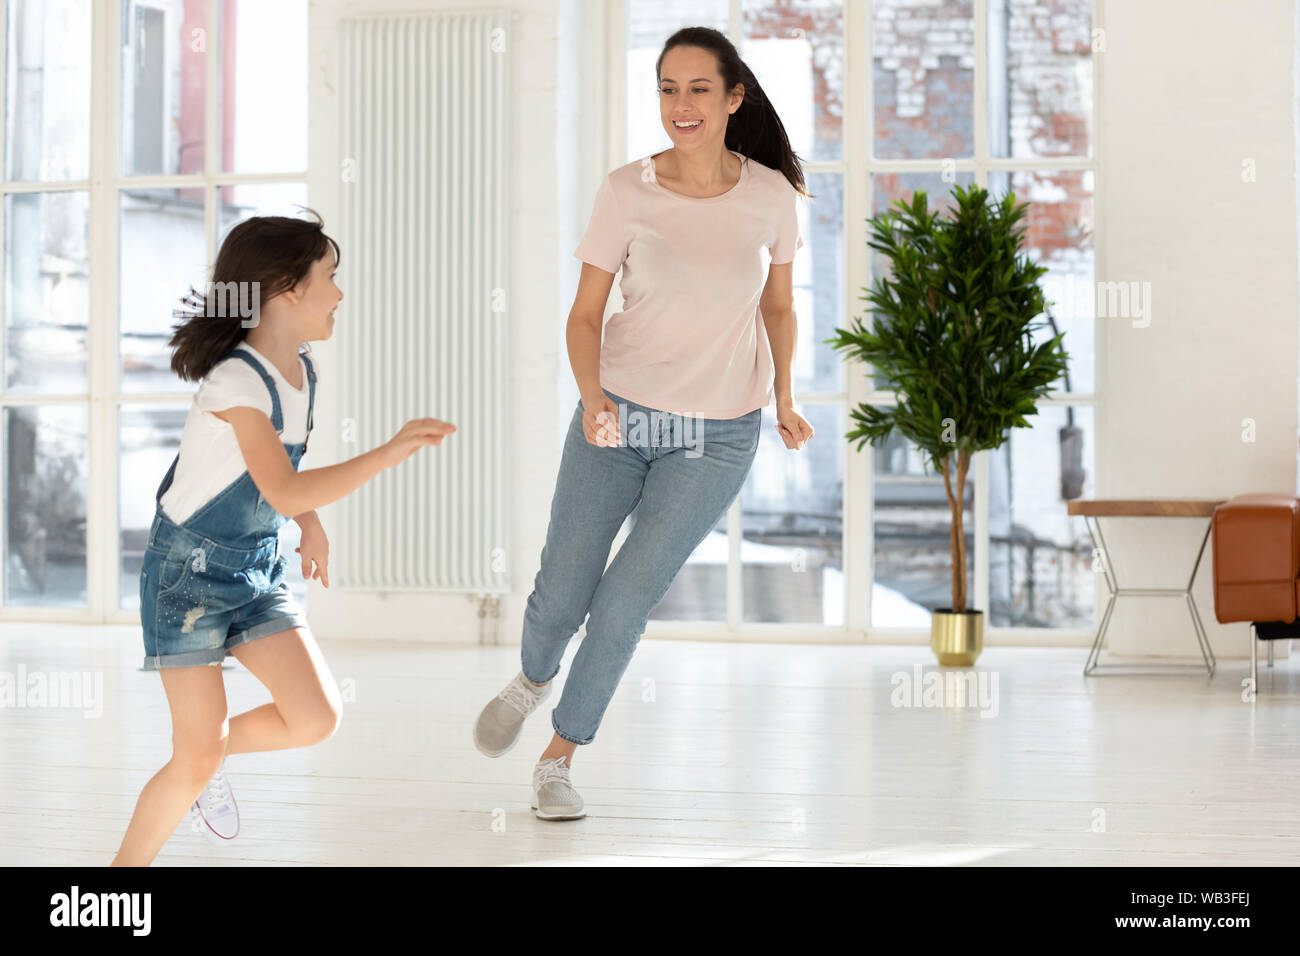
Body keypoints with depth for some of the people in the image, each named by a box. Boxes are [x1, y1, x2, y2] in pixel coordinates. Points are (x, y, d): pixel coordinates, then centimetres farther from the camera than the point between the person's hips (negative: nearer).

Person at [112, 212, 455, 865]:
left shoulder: (301, 372, 4)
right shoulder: (236, 381, -23)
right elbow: (285, 492, -33)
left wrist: (311, 524, 8)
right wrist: (393, 451, -33)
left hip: (257, 570, 8)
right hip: (188, 570, -7)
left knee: (317, 718, -8)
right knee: (196, 762, -9)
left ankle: (212, 749, 20)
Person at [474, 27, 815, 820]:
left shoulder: (772, 195, -7)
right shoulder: (627, 191, -9)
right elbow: (585, 315, -7)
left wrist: (784, 401, -1)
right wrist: (591, 394, -25)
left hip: (718, 437, 0)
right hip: (617, 416, 1)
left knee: (628, 596, -9)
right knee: (561, 594, 3)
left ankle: (560, 758, 11)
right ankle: (534, 679, 41)